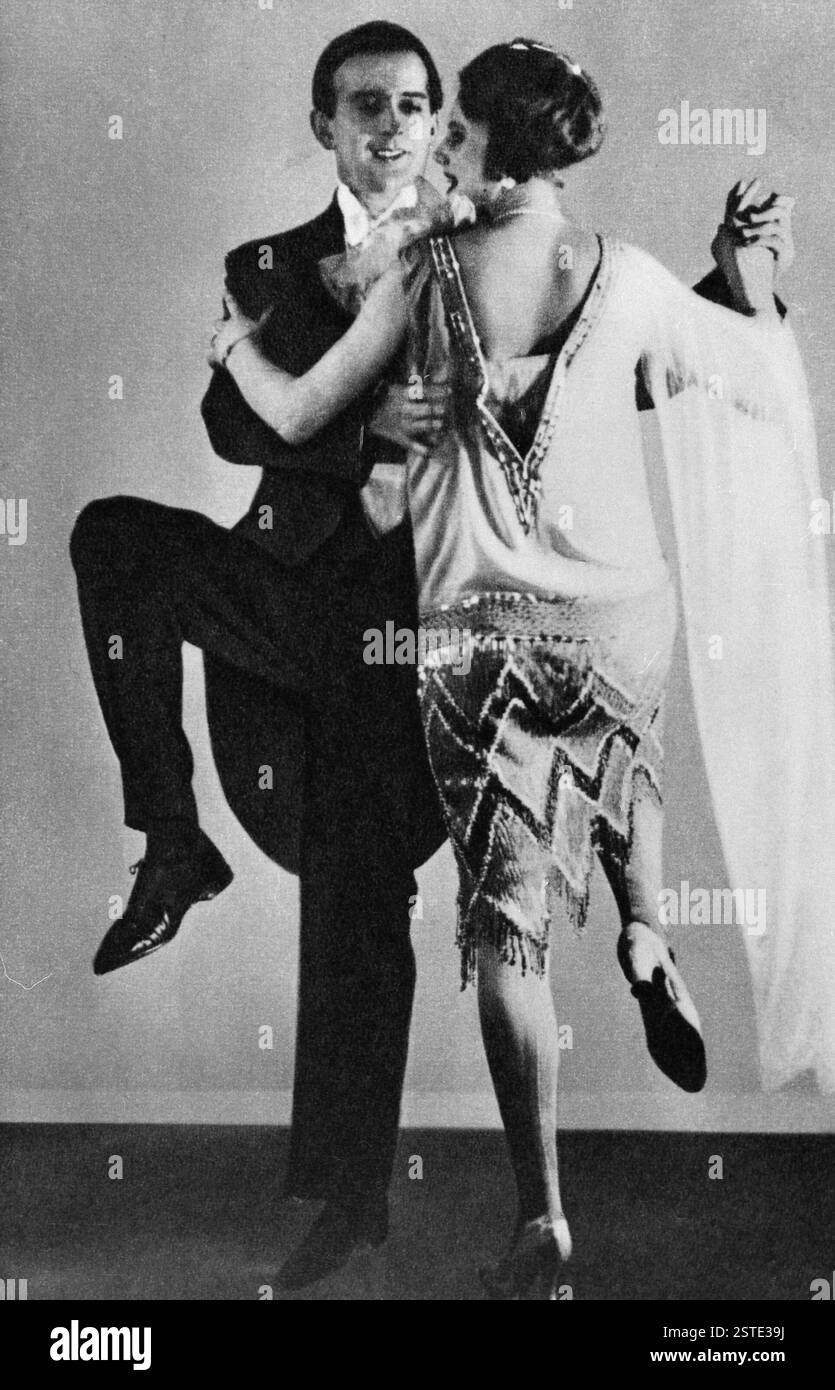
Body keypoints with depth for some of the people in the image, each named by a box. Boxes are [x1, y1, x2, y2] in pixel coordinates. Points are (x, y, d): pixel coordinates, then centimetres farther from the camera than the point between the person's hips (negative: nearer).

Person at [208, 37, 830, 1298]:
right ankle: (647, 943, 21)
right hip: (616, 614, 1)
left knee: (507, 921, 2)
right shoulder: (626, 278, -3)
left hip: (476, 627, -1)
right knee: (621, 766, 38)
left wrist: (237, 340, 22)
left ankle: (544, 1218, 2)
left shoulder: (422, 276, -3)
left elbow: (296, 416, 2)